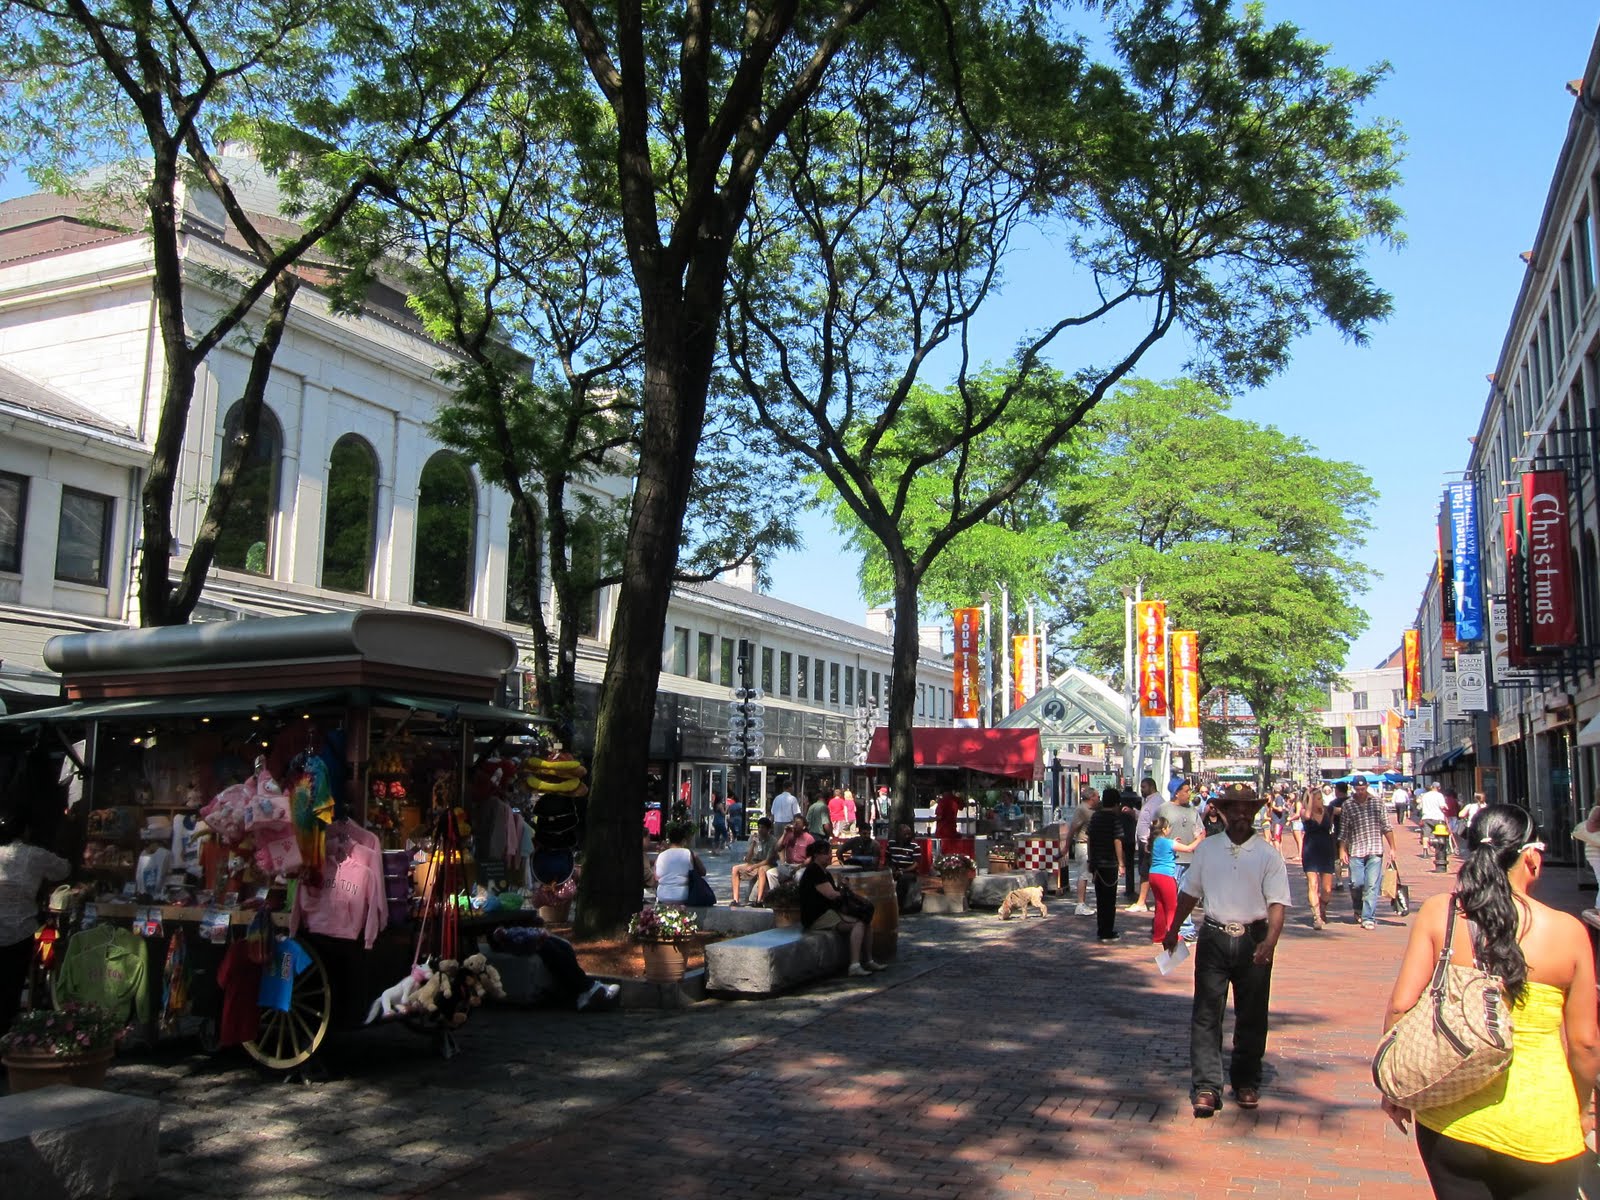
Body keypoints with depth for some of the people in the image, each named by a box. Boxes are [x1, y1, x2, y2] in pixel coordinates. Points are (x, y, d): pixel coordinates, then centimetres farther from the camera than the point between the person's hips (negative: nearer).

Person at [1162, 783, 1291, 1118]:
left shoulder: (1268, 855, -1)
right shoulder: (1206, 849, 6)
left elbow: (1277, 902, -8)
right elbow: (1190, 892, 15)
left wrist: (1270, 941, -22)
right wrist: (1173, 930, 18)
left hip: (1253, 940, -1)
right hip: (1214, 938, 1)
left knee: (1251, 1016, 10)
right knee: (1206, 1014, -3)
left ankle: (1246, 1083, 25)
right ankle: (1206, 1087, 1)